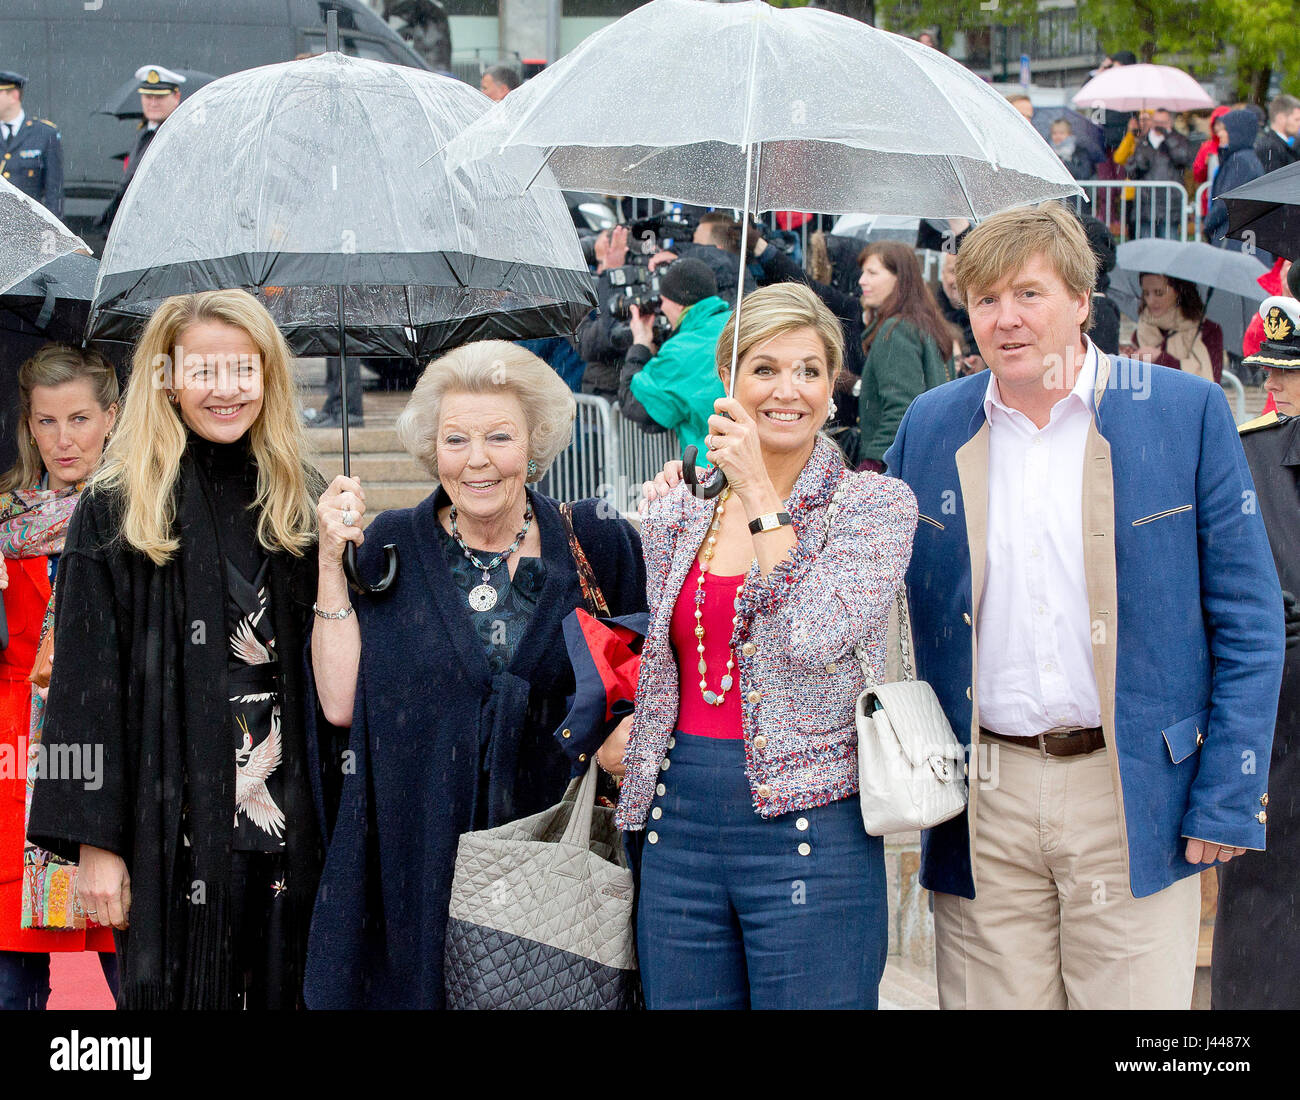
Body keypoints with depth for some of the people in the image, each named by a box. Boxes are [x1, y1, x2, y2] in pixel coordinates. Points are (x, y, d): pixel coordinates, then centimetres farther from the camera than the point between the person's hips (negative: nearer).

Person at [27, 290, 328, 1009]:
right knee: (182, 985, 2)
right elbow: (87, 682, -6)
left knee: (282, 986, 7)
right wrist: (95, 839, -9)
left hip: (288, 822, 3)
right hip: (174, 825, -3)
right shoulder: (114, 512, -2)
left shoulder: (300, 503, 9)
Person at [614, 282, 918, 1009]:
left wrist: (760, 493, -14)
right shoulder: (679, 516, 10)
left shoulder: (878, 506, -4)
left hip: (809, 834, -4)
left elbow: (815, 639, -19)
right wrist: (620, 739, 4)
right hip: (680, 826, 5)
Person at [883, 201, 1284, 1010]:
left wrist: (1227, 801, -6)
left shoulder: (1186, 412, -1)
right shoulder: (930, 425, 8)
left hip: (1133, 793, -2)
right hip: (984, 799, 3)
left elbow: (1248, 619, -1)